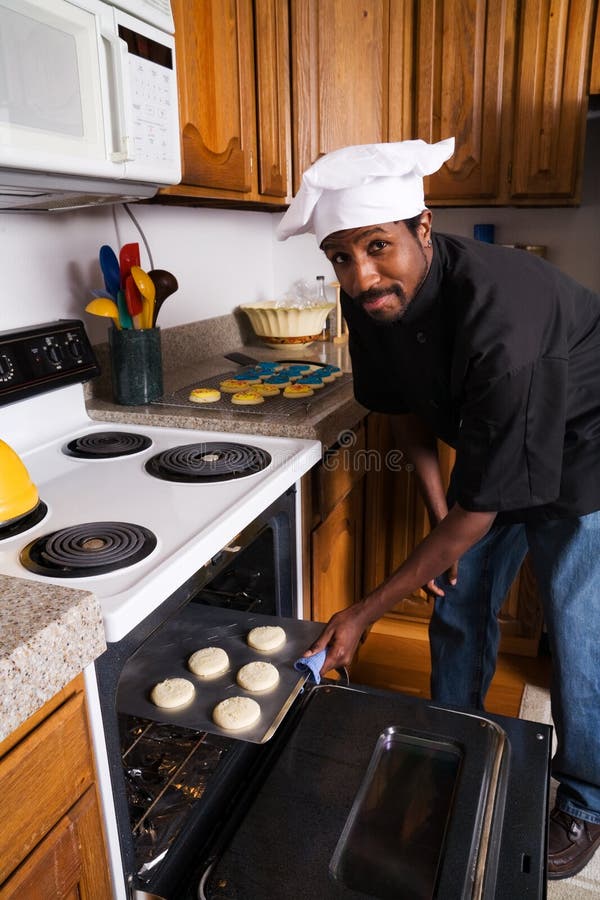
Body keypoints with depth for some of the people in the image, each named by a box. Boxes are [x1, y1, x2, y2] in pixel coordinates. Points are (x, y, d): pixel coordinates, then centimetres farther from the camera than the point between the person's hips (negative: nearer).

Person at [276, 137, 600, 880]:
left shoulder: (503, 323, -40)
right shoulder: (373, 300, -17)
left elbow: (486, 504, -34)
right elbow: (402, 401, 2)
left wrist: (365, 614, -27)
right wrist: (437, 510, -4)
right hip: (485, 445, 7)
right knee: (459, 601, 12)